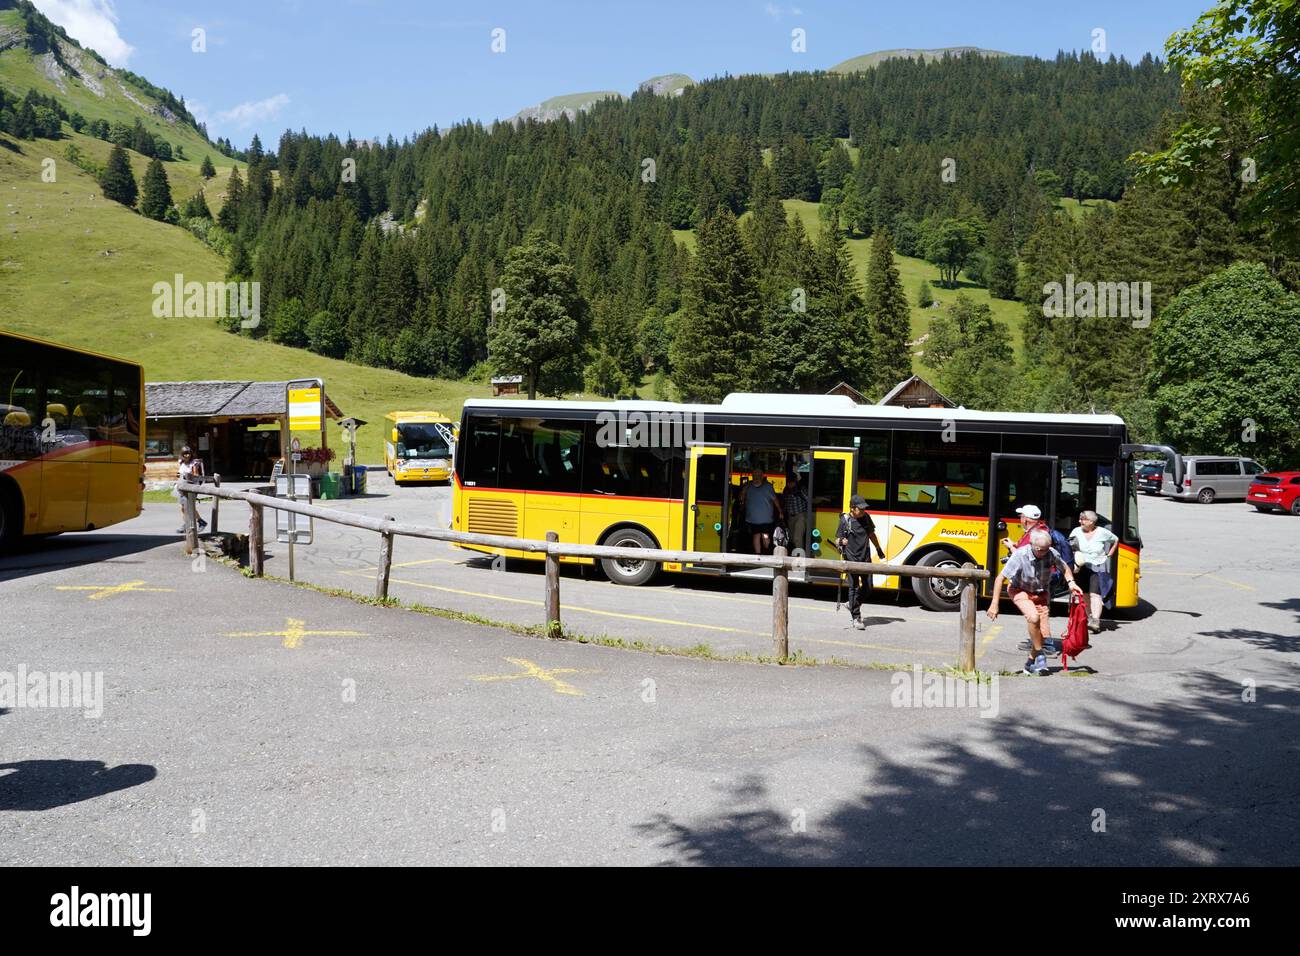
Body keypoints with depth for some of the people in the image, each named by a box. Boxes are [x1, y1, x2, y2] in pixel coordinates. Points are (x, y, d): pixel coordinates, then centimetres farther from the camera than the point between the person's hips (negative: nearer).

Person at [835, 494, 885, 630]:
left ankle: (854, 606, 31)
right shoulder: (845, 521, -11)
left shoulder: (866, 517, 4)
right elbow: (837, 540, -10)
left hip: (866, 558, 5)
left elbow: (871, 534, 19)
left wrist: (879, 549, 27)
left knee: (867, 587, 9)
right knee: (854, 587, -2)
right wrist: (841, 542, -33)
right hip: (852, 559, -5)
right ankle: (856, 618, 5)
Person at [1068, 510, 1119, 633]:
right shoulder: (1077, 532, -1)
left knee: (1095, 594, -15)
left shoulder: (1102, 532, -5)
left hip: (1098, 568, -3)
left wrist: (1109, 555, 7)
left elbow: (1116, 540, 13)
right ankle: (1090, 617, 21)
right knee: (1085, 595, 8)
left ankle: (1095, 621, -21)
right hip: (1082, 567, 3)